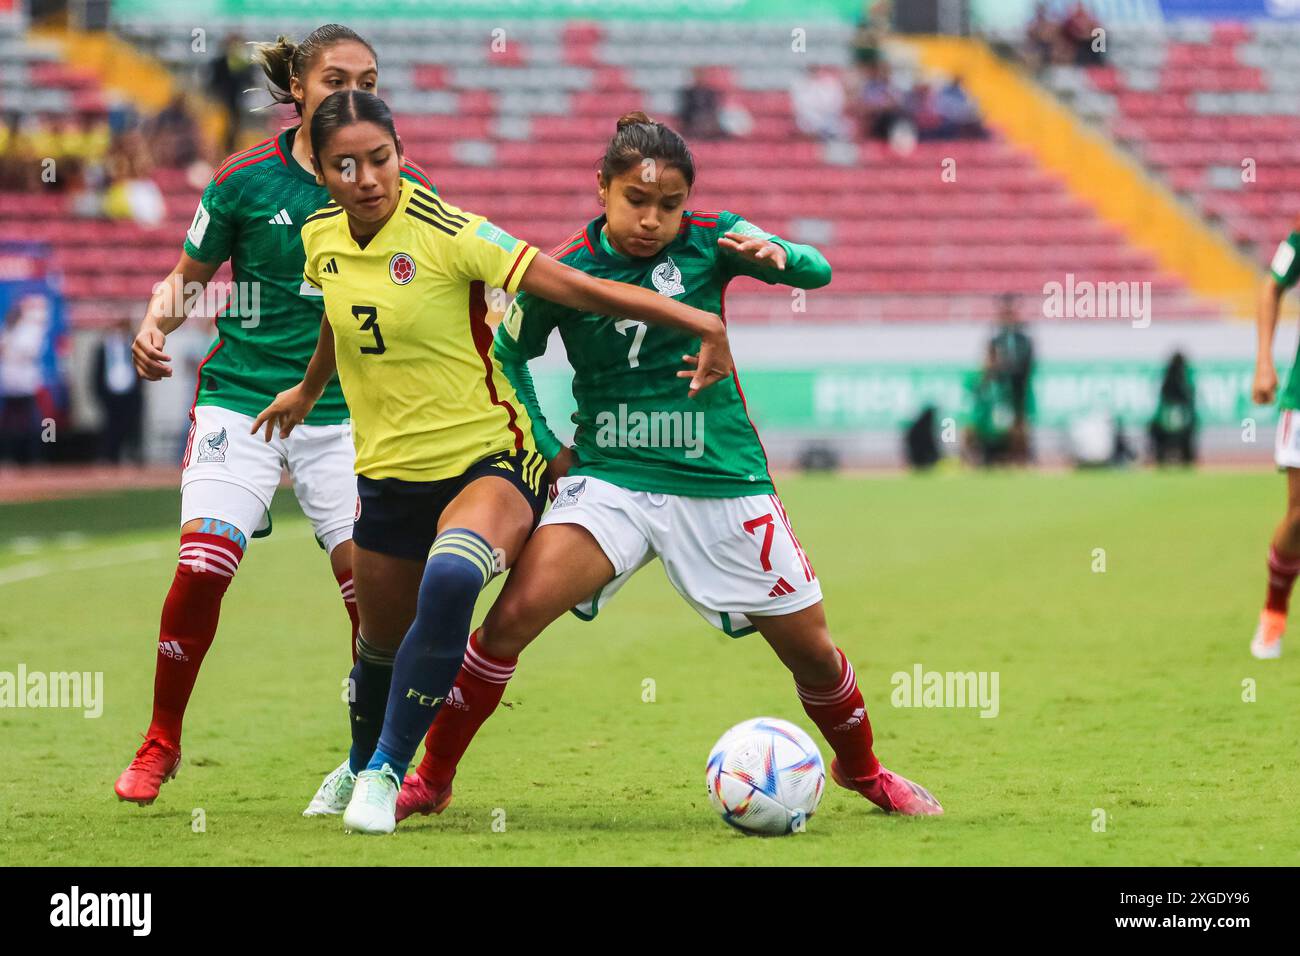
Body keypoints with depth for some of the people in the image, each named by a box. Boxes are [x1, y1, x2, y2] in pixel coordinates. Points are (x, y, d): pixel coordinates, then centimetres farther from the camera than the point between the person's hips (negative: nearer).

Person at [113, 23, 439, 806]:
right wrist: (157, 324, -9)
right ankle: (161, 744, 4)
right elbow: (189, 277, 9)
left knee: (369, 580, -9)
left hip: (346, 411, 1)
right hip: (242, 396, -1)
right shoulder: (247, 180, -3)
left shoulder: (401, 188, 1)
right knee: (203, 564, -14)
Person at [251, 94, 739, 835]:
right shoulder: (321, 240, 0)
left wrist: (700, 323, -28)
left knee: (451, 579, -35)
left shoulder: (445, 233, -18)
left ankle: (386, 772, -21)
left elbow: (575, 288, -22)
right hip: (388, 475, 6)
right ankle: (360, 765, 50)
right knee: (383, 644, 16)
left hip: (489, 463, -6)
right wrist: (308, 391, 42)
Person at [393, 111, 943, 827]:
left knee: (810, 650, 6)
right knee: (517, 611, -22)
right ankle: (431, 779, -10)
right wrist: (545, 447, 2)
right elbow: (508, 354, 11)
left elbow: (817, 271, -11)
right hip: (610, 479, -1)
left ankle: (861, 769, 36)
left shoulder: (706, 240, -4)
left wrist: (778, 255, -33)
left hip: (721, 480, 1)